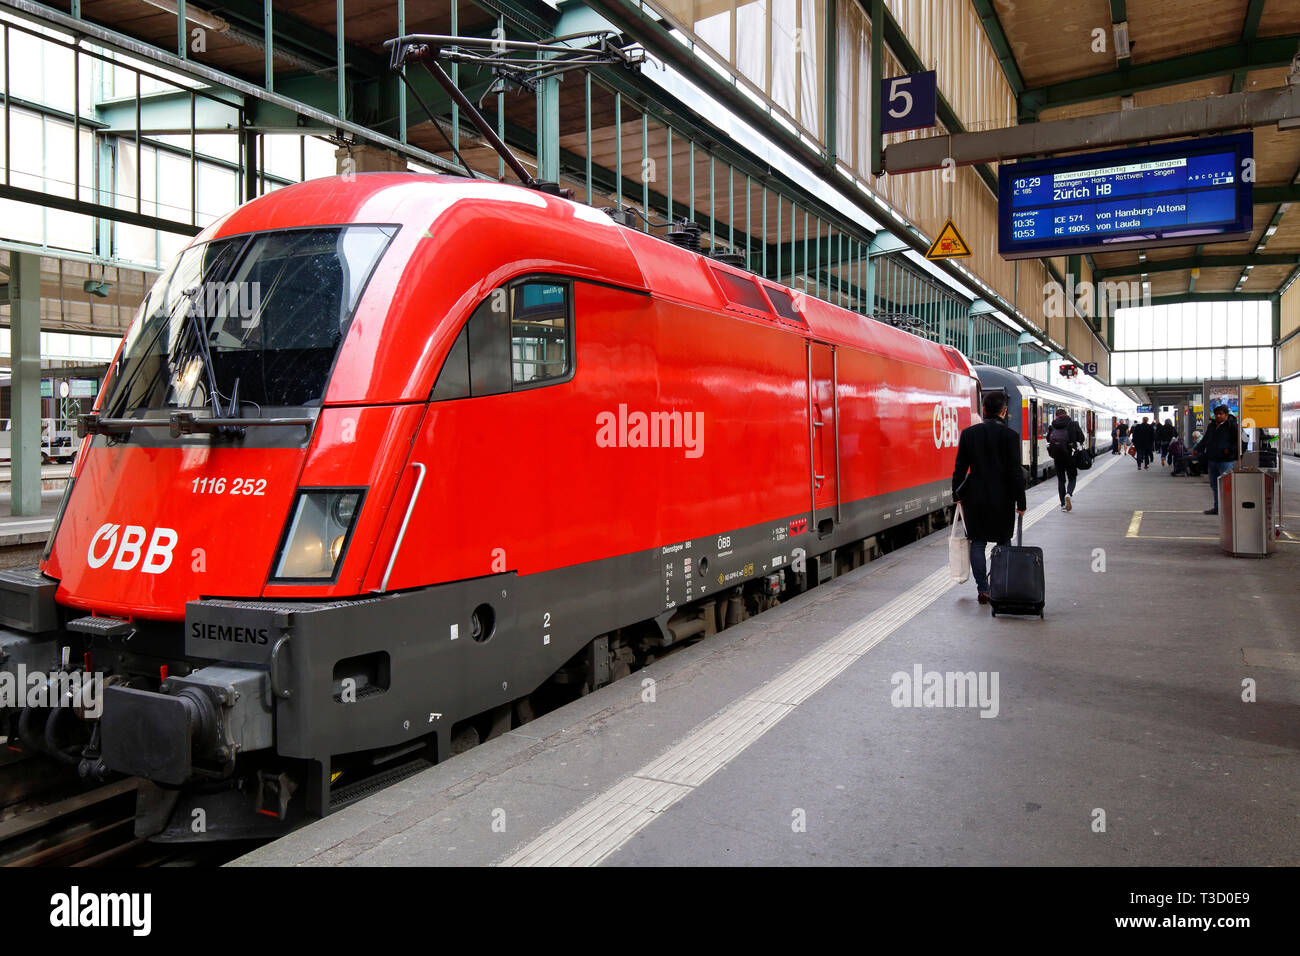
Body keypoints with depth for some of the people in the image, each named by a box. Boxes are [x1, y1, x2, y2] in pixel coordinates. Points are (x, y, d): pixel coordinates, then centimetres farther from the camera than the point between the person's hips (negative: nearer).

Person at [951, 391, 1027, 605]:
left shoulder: (968, 433, -2)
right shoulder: (1010, 435, -8)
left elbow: (960, 467, 1)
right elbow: (1015, 471, -8)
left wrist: (957, 495, 11)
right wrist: (1020, 502, -2)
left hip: (975, 497, 1)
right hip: (1002, 498, -1)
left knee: (978, 542, 7)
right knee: (1003, 542, 13)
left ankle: (983, 589, 4)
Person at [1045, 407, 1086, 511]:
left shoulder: (1053, 426, 4)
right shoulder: (1073, 424, -1)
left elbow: (1048, 439, 7)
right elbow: (1082, 439, -2)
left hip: (1057, 456, 2)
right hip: (1069, 454, -2)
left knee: (1061, 480, 11)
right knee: (1072, 478, 11)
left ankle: (1063, 504, 9)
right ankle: (1068, 494, -19)